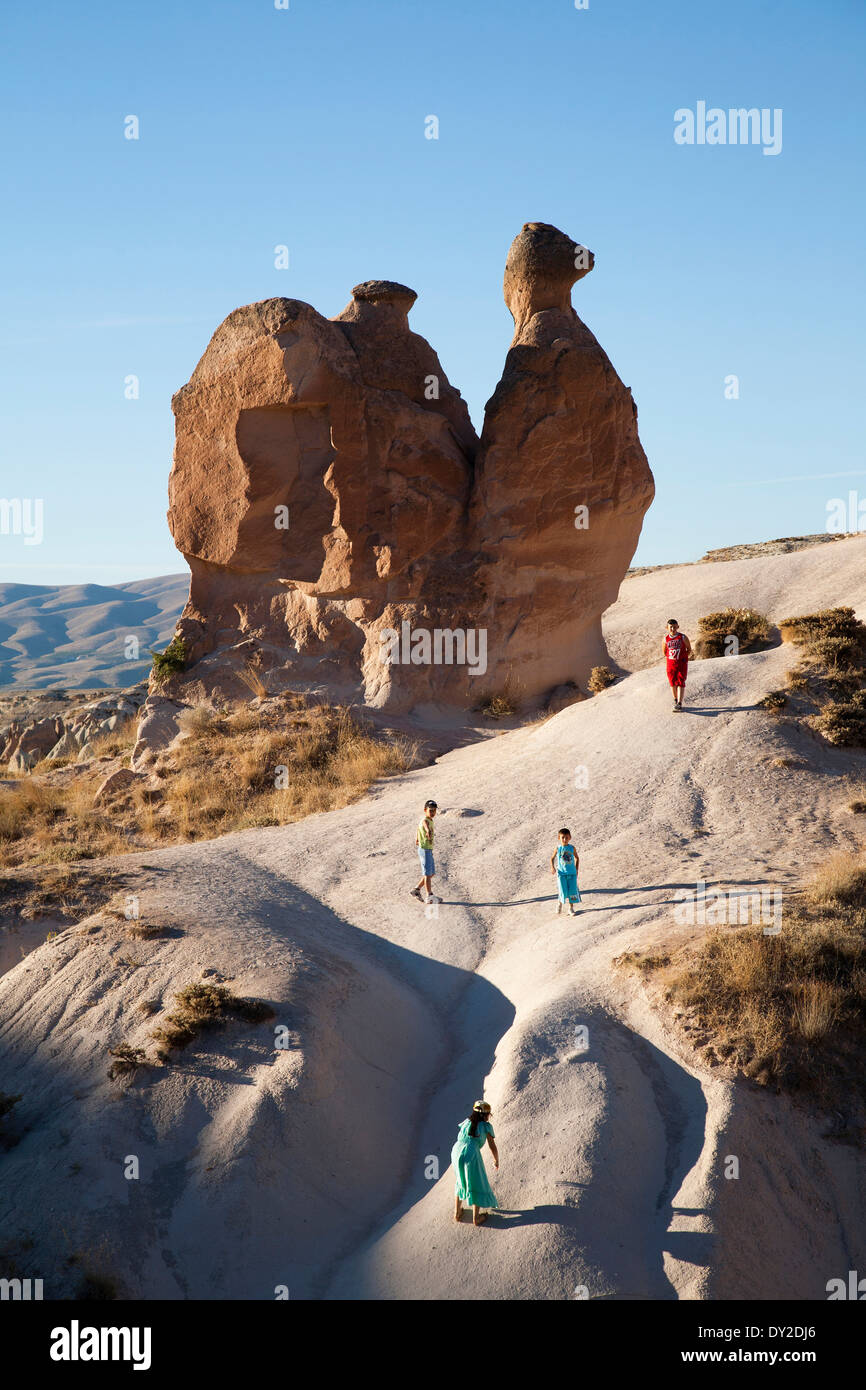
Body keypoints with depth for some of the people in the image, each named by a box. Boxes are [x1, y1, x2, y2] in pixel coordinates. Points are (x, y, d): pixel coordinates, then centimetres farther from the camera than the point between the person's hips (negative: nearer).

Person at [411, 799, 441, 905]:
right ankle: (429, 896, 0)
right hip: (425, 850, -10)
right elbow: (426, 826, -43)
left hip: (428, 850, 10)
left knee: (431, 873, 15)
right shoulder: (425, 820, -17)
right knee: (427, 873, -4)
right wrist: (428, 832, -59)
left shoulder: (429, 820, 12)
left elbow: (417, 830, 29)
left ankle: (416, 889, 22)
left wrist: (416, 842, 39)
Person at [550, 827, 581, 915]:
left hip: (572, 873, 2)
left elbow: (577, 858, 14)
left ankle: (571, 908, 16)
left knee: (572, 891, 1)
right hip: (562, 873, -2)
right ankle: (560, 904, 23)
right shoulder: (558, 848, -3)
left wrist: (576, 870, 8)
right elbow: (552, 858, 8)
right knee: (563, 892, -6)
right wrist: (552, 868, -7)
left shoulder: (572, 848, 0)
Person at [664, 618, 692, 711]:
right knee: (673, 683, 9)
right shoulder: (666, 639, 0)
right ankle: (675, 700, 29)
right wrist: (668, 658, 8)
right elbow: (664, 651, 16)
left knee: (680, 682, -10)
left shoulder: (683, 637, -6)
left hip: (682, 663, -3)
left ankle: (679, 703, -15)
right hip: (670, 663, 3)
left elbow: (689, 649, 5)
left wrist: (685, 658, 0)